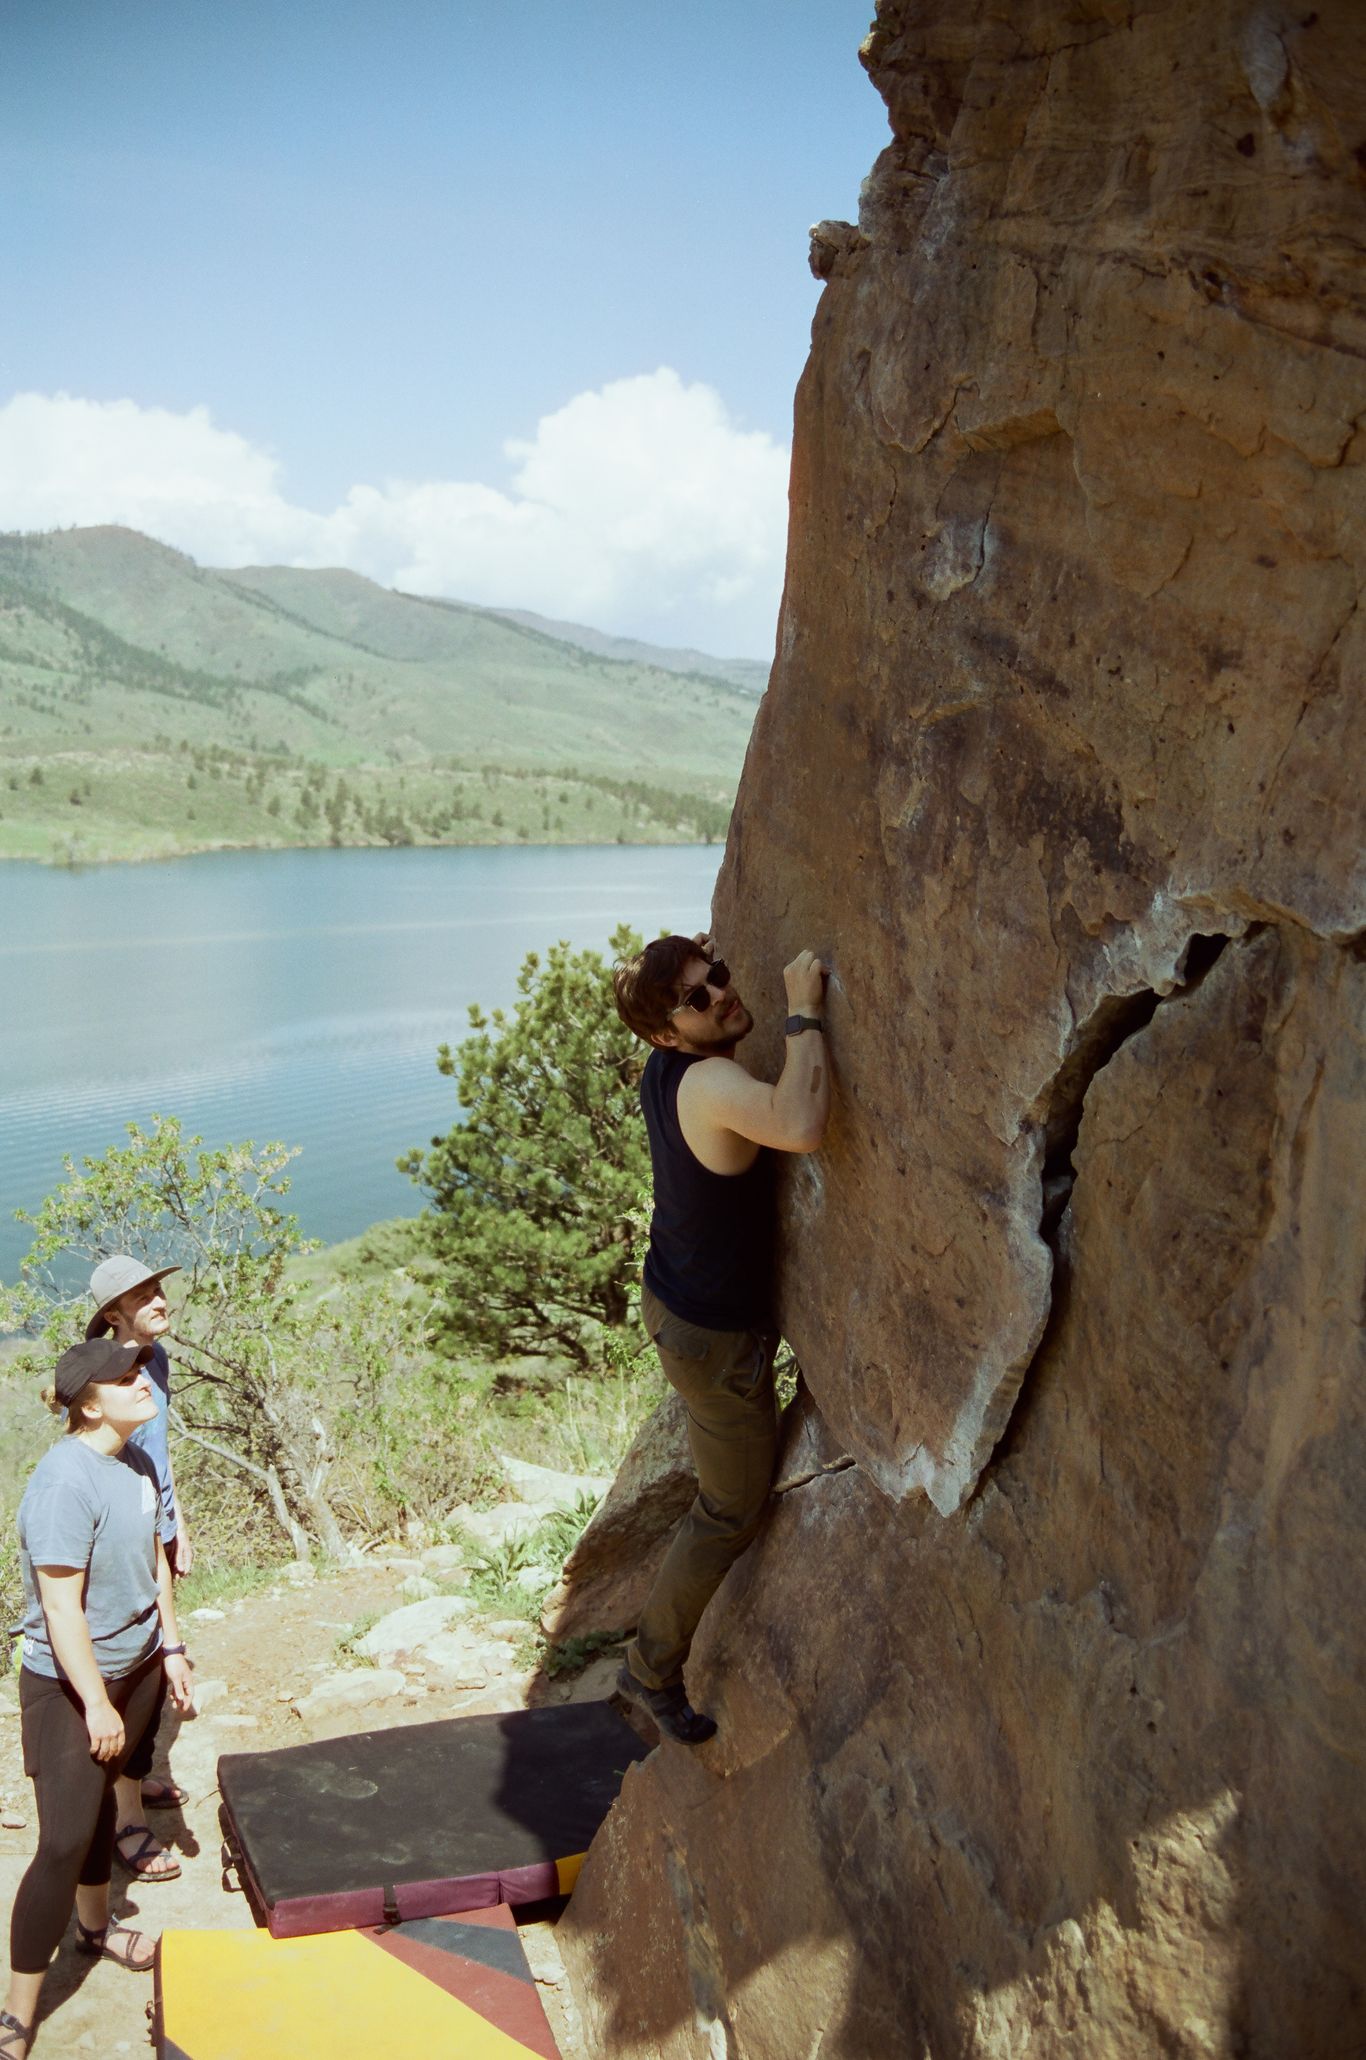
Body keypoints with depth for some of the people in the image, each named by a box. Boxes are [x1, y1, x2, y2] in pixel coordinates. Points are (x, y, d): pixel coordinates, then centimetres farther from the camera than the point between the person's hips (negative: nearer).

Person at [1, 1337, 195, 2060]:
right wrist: (97, 1705, -19)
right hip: (69, 1684, -7)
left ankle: (96, 1927, 45)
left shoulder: (136, 1463, -3)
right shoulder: (65, 1481, -28)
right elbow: (62, 1608, -25)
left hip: (134, 1666, 7)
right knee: (65, 1841, -3)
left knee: (101, 1796, 24)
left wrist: (171, 1647, 14)